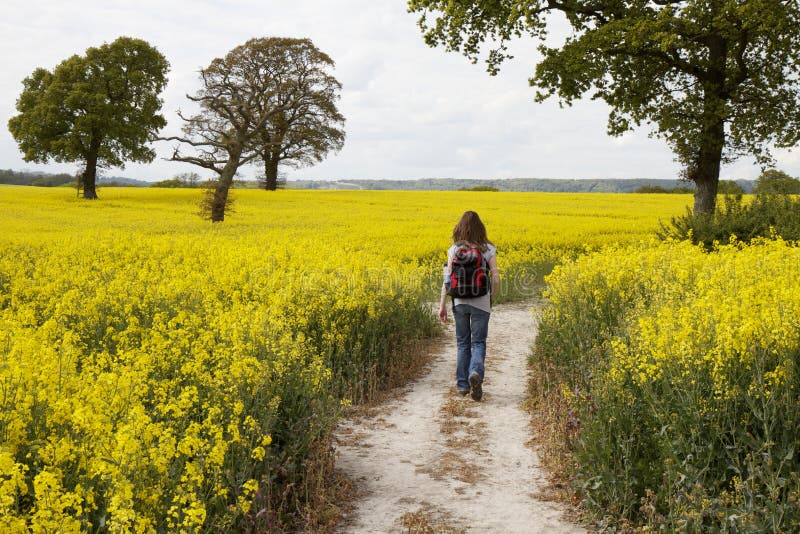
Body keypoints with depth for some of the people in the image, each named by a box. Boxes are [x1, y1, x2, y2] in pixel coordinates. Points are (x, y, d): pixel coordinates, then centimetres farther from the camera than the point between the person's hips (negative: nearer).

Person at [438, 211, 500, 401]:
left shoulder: (454, 249, 0)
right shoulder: (488, 249, -1)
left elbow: (447, 278, -4)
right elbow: (496, 277, -5)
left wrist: (442, 305, -2)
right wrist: (493, 296, 14)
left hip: (459, 302, 1)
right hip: (481, 303, -1)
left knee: (462, 343, 13)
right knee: (478, 342, 6)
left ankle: (462, 384, 17)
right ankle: (476, 373, -21)